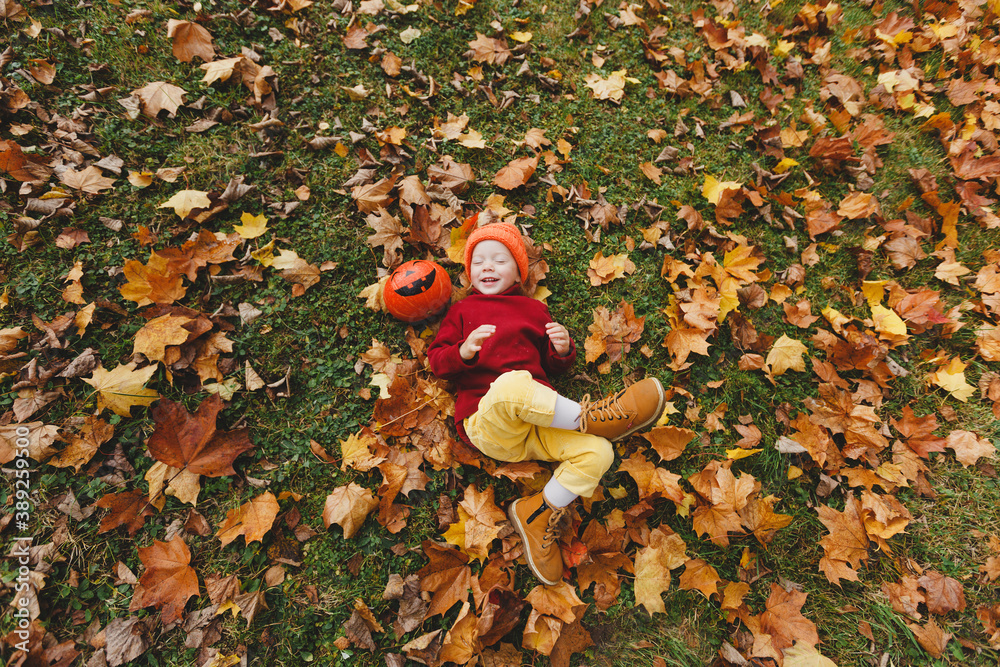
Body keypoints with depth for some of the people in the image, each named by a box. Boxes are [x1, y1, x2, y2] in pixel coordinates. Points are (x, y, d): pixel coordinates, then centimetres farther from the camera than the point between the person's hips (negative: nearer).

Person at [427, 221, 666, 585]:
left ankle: (538, 513, -3)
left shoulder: (534, 309, 22)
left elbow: (553, 366, 23)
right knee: (512, 382, -39)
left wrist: (563, 350, -2)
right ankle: (587, 415, -20)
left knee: (597, 452, -19)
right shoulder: (462, 310, 17)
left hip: (539, 422, 4)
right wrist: (464, 351, -14)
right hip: (486, 423, -3)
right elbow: (436, 360, 8)